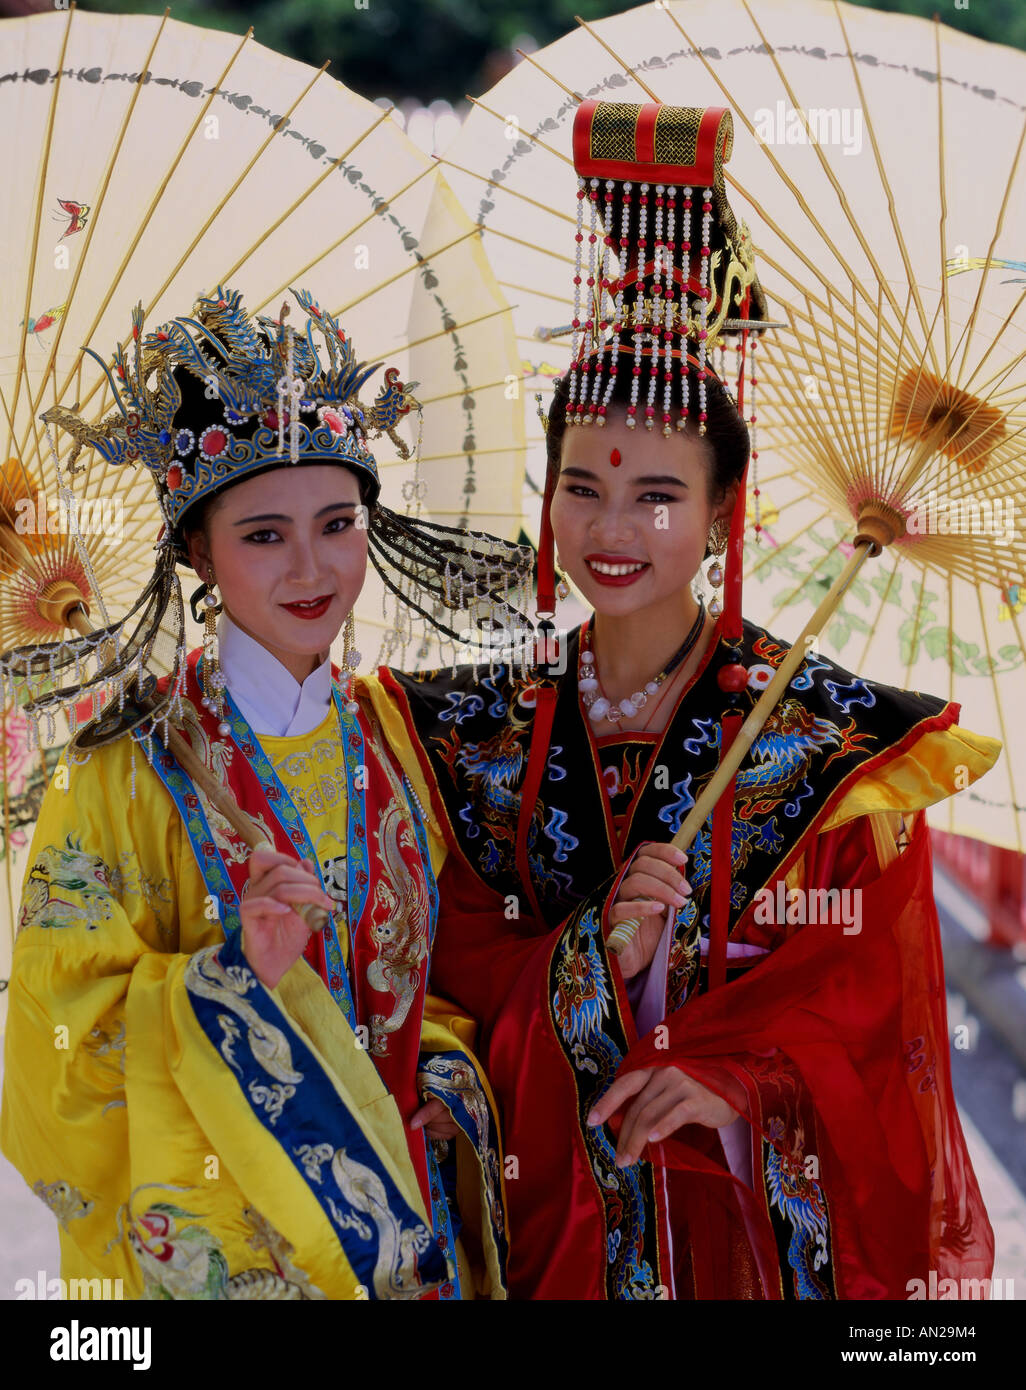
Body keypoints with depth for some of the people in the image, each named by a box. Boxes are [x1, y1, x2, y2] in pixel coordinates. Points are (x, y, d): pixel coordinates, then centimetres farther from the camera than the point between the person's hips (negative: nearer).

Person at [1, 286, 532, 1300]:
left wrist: (444, 1076, -3)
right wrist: (235, 978, -28)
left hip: (399, 1209, 5)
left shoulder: (383, 734, 2)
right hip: (212, 1238, -4)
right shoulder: (128, 771, -14)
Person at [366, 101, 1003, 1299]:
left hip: (760, 1195, -2)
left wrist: (724, 1071, -22)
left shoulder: (833, 738, -9)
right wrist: (592, 955, -20)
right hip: (552, 1193, 2)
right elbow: (456, 946, -2)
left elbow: (870, 976, -8)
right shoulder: (484, 734, -2)